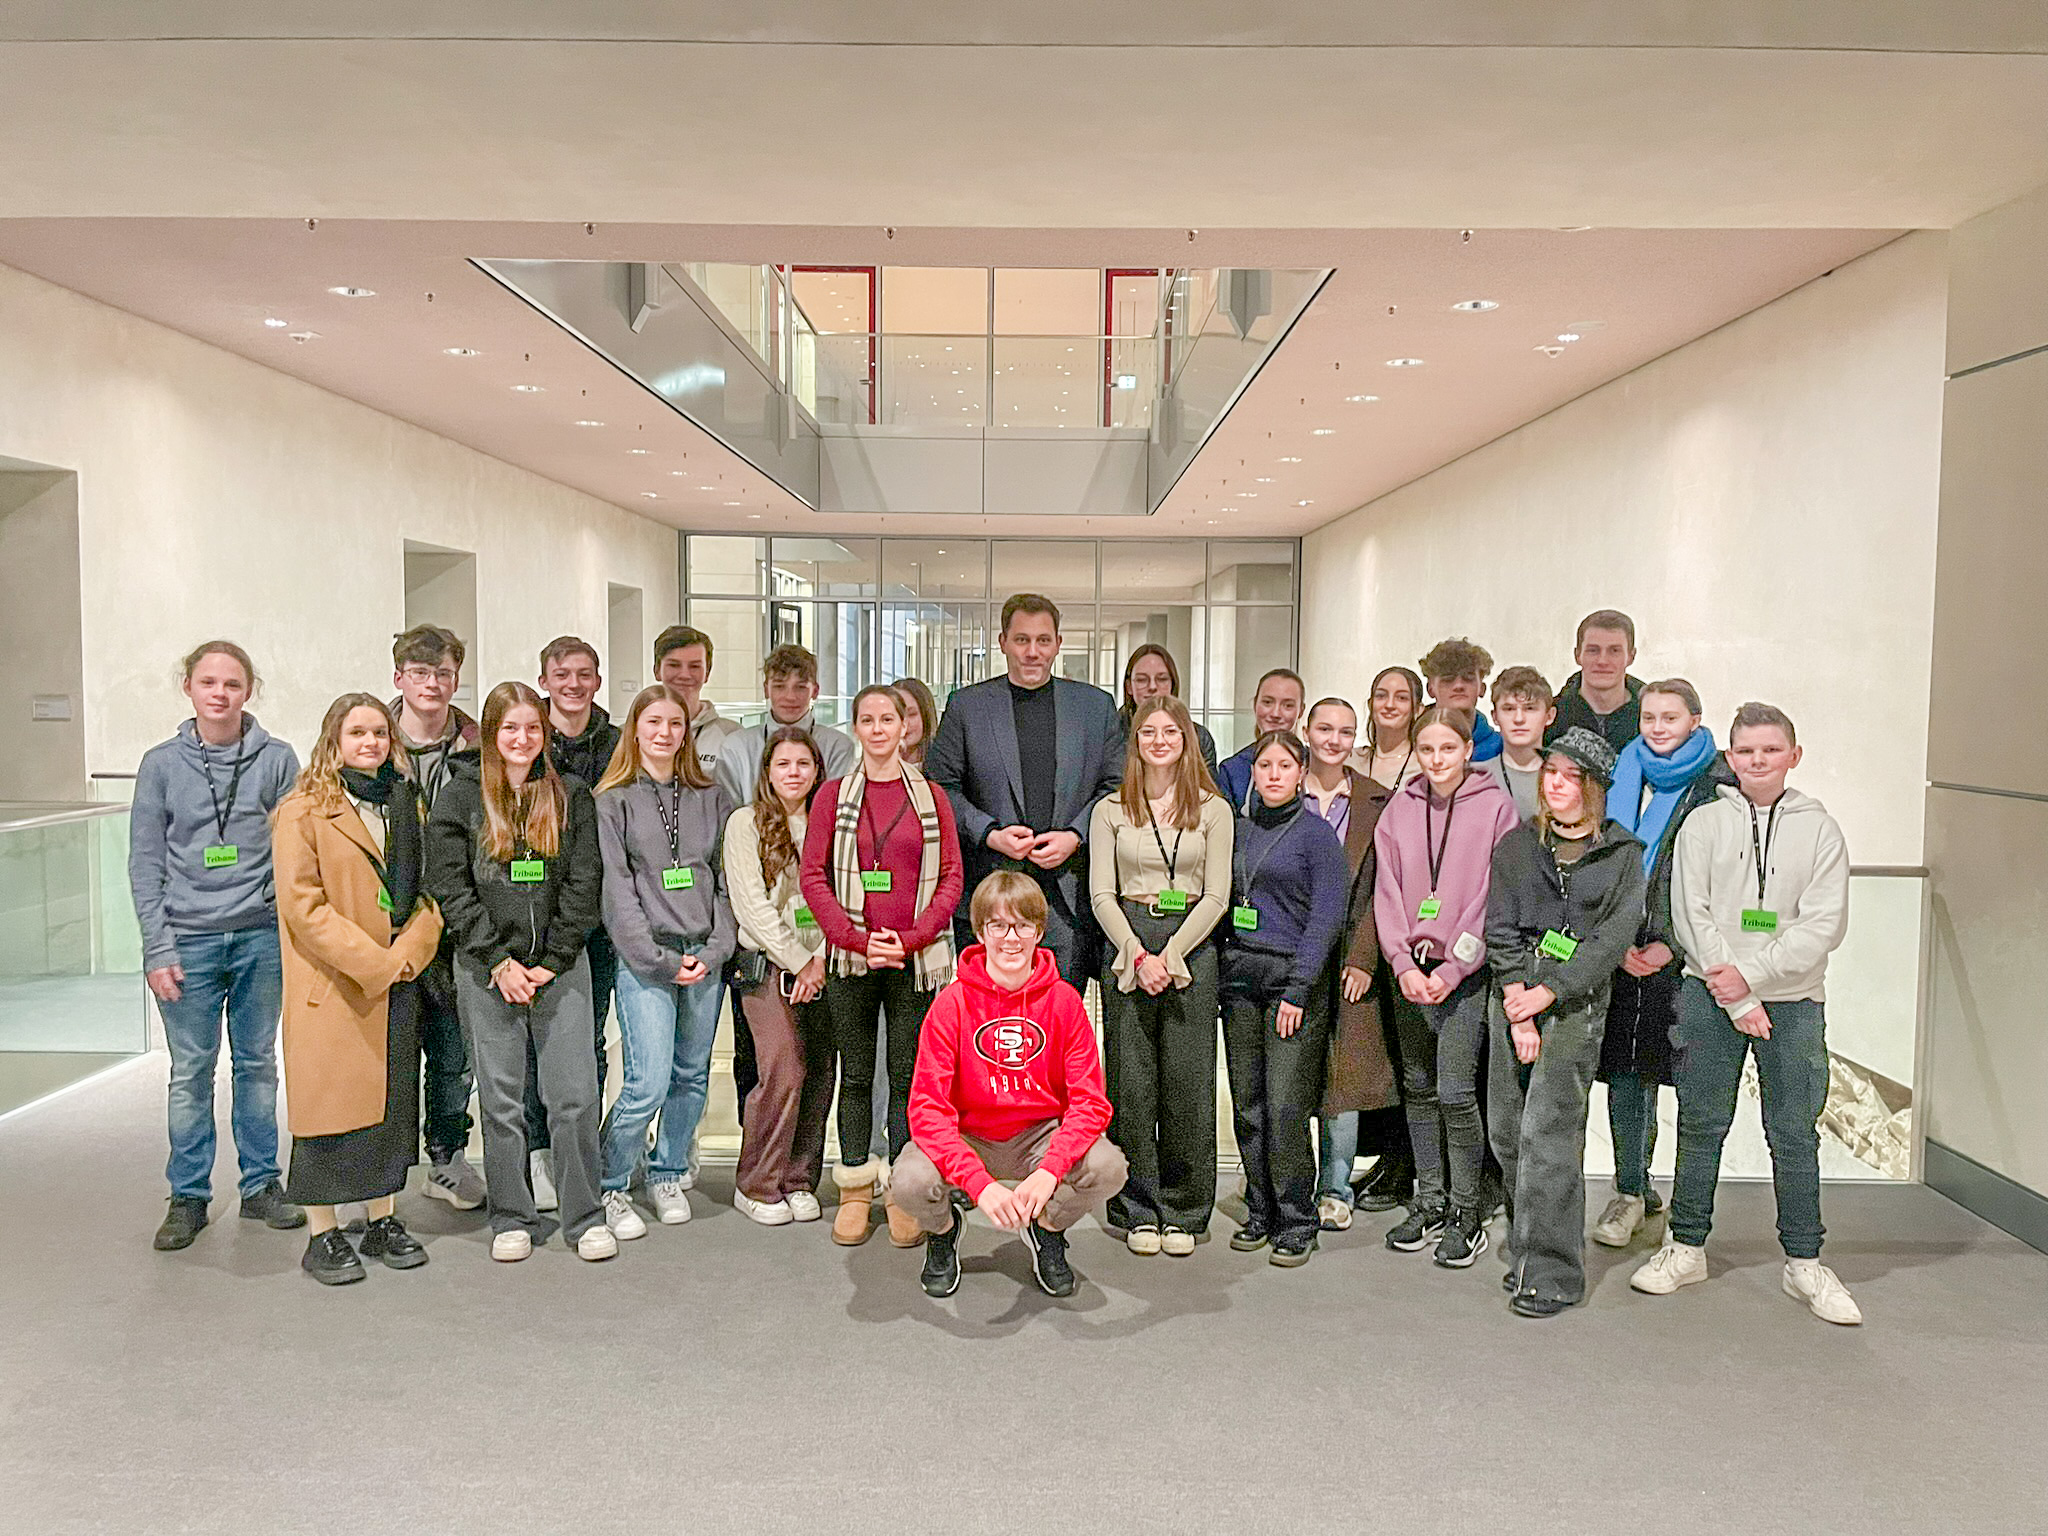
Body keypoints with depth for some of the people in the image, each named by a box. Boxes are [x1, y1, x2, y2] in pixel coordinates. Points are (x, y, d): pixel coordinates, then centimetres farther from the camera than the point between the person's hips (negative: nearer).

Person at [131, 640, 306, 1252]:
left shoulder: (277, 759, 1)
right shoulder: (162, 764, 2)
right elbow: (146, 864, 1)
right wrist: (157, 948, -5)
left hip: (262, 937, 0)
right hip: (189, 940, 0)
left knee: (258, 1063, 11)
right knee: (191, 1071, 6)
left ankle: (261, 1185, 22)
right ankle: (188, 1196, 18)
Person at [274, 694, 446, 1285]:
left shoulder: (407, 804, 12)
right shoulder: (304, 812, -6)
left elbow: (425, 888, 12)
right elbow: (303, 905, -13)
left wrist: (410, 952, -5)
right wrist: (374, 961, -17)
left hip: (397, 983, 6)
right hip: (331, 985, -5)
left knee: (391, 1098, 12)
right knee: (329, 1102, 0)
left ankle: (384, 1222, 25)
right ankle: (323, 1236, 12)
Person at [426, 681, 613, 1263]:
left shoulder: (571, 797, 8)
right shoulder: (460, 798, 4)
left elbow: (584, 886, 3)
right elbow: (451, 889, -2)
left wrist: (550, 963, -5)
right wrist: (499, 960, -9)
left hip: (560, 966, 1)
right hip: (486, 969, 0)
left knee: (575, 1095, -1)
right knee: (501, 1100, 5)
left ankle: (585, 1217, 11)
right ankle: (513, 1220, 18)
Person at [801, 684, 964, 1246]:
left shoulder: (931, 797, 6)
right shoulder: (833, 796, 5)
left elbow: (951, 877, 3)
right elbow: (813, 877, 0)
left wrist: (911, 939, -10)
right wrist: (856, 939, -11)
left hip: (916, 961, 0)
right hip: (851, 960, 0)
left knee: (909, 1077, 3)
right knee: (855, 1077, 7)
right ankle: (855, 1192, 17)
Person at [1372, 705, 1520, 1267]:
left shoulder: (1496, 806, -4)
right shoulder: (1400, 808, 8)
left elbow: (1492, 897, -7)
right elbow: (1386, 892, 6)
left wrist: (1451, 970, -11)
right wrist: (1403, 964, -6)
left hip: (1465, 969, -4)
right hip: (1409, 969, 4)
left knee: (1455, 1090, -8)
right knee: (1418, 1087, 11)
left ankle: (1467, 1210, 8)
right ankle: (1430, 1200, 24)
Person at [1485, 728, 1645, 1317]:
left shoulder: (1623, 854, 5)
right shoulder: (1517, 844, 12)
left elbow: (1615, 937, -5)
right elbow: (1500, 929, 4)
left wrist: (1548, 993, -12)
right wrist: (1518, 1009, -7)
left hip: (1577, 999, -3)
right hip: (1513, 994, 4)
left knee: (1548, 1132, -10)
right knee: (1506, 1130, 4)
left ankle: (1552, 1274, -3)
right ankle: (1526, 1251, 19)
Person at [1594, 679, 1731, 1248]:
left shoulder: (1718, 785, -1)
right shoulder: (1623, 774, 12)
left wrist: (1671, 945, -10)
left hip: (1683, 951, -3)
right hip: (1621, 946, 4)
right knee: (1624, 1069, 5)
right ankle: (1631, 1191, 17)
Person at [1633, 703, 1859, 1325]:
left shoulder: (1819, 829, 4)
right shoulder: (1703, 823, 4)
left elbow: (1825, 922, -4)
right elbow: (1690, 913, -3)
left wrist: (1752, 975, -14)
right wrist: (1735, 997, -10)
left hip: (1793, 999, 0)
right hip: (1709, 995, 0)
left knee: (1795, 1133, 4)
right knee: (1701, 1124, 6)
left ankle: (1803, 1262, 16)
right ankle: (1686, 1247, 18)